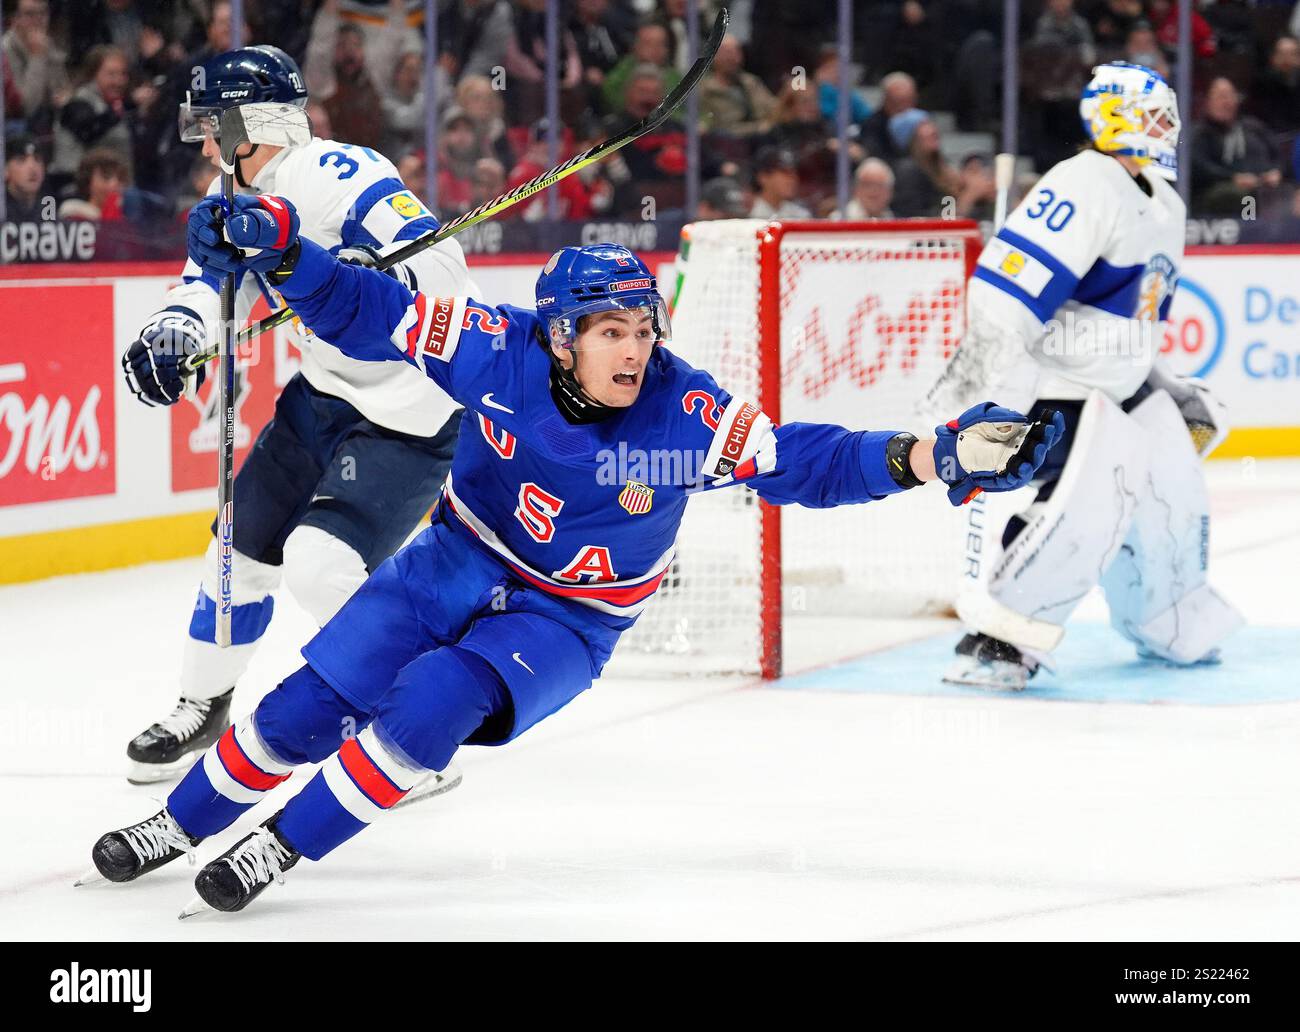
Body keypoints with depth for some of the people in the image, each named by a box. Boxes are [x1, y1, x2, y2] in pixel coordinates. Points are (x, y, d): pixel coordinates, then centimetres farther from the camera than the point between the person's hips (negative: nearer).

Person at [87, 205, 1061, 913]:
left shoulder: (687, 415, -25)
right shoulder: (499, 352, -21)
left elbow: (806, 461, -28)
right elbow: (373, 313, -15)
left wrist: (930, 458, -42)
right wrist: (277, 247, -29)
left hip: (569, 617, -2)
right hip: (458, 561, 2)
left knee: (431, 707, -25)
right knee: (312, 704, -1)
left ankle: (281, 849, -6)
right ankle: (180, 822, 24)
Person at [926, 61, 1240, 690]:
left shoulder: (1164, 209, 14)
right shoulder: (1086, 187, -19)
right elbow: (1002, 292, -27)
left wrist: (1171, 391, 25)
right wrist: (982, 392, -30)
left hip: (1119, 386, 10)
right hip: (1049, 379, -10)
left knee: (1169, 494, 17)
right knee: (1090, 498, -26)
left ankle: (1171, 629, 39)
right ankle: (994, 643, -21)